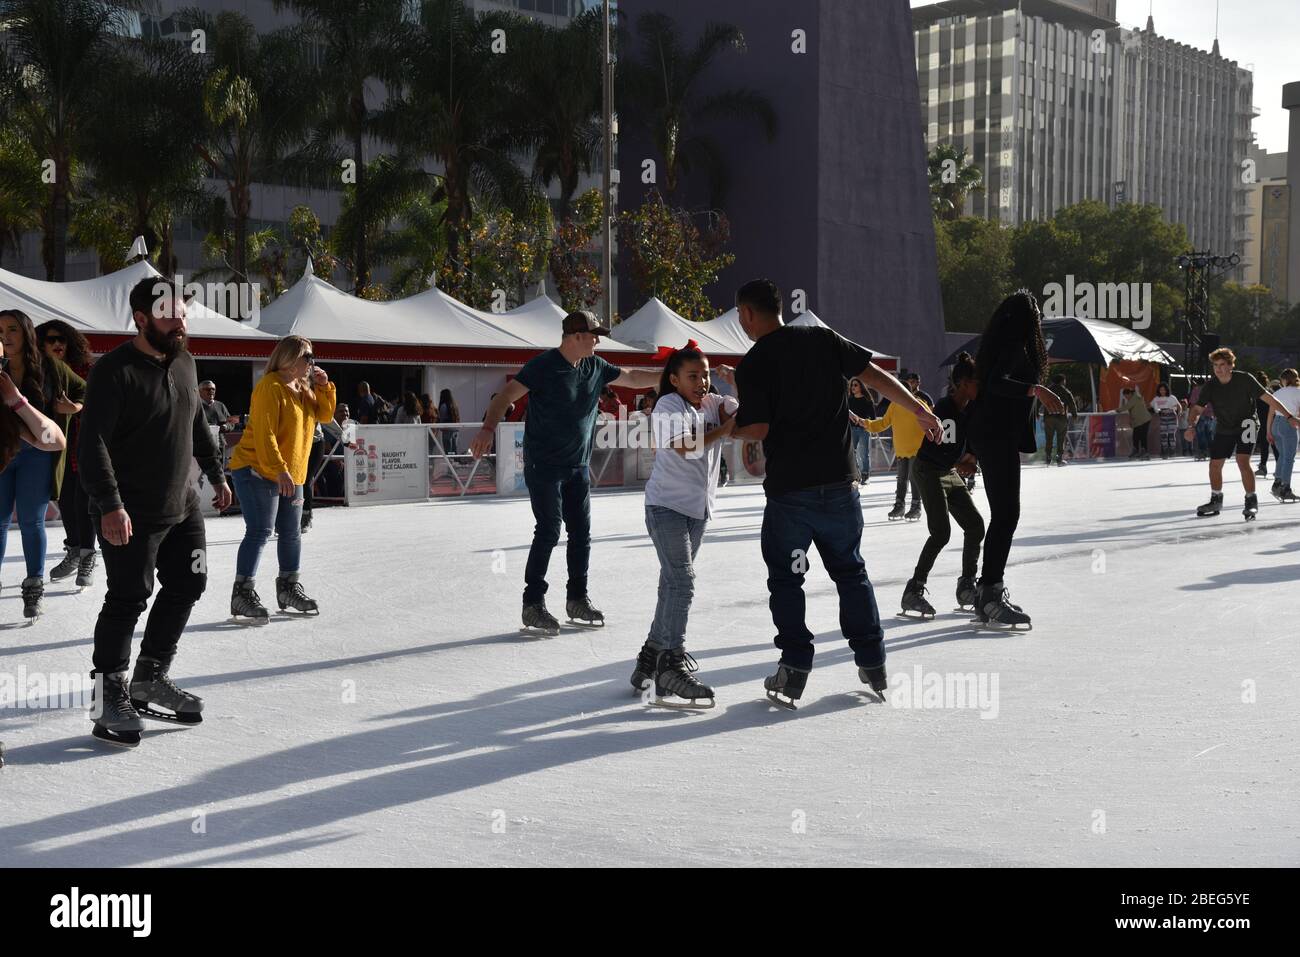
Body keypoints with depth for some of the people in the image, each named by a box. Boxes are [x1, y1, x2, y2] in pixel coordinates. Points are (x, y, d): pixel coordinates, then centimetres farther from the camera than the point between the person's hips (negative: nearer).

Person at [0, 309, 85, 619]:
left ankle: (34, 588, 15)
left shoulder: (50, 367, -1)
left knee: (31, 522, 4)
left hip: (36, 454, -2)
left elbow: (84, 389, 13)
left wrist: (76, 407, -5)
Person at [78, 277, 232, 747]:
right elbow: (92, 445, -23)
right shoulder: (114, 372, -18)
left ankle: (150, 679, 26)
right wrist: (110, 506, -30)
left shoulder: (184, 362, 7)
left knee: (187, 585, 12)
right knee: (129, 598, -6)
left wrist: (216, 474, 24)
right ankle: (110, 693, 8)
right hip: (130, 516, -8)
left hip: (182, 505, 8)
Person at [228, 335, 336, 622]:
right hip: (257, 471, -9)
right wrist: (279, 470, -28)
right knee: (260, 532, -12)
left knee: (291, 533, 14)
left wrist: (323, 386, 2)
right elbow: (264, 433, -22)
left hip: (291, 475, 9)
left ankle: (289, 587, 28)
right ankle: (243, 593, -9)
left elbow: (325, 414, 16)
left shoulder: (303, 389, 13)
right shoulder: (270, 386, -16)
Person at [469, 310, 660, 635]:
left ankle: (578, 599, 22)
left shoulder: (595, 367, 6)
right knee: (549, 531, -9)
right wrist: (488, 428, -33)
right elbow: (507, 395, -19)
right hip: (544, 466, -7)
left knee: (581, 532, 9)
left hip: (578, 466, 7)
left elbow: (632, 378, 18)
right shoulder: (543, 366, -14)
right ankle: (533, 604, -1)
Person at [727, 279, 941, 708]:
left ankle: (794, 671, 1)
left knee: (785, 579, 8)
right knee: (850, 570, 17)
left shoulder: (753, 364, -7)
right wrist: (920, 411, 13)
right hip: (839, 481, 4)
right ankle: (873, 664, 18)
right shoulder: (824, 339, 5)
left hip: (788, 489, -4)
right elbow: (876, 376, 4)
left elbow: (757, 429, -14)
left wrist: (726, 428, 7)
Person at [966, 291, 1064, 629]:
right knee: (1006, 515, -11)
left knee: (1002, 514, 14)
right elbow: (997, 383, -27)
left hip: (987, 435, 10)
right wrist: (1036, 389, -39)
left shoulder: (998, 344, 16)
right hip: (1000, 438, -10)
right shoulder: (1016, 347, -12)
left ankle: (990, 589, 17)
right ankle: (991, 596, -14)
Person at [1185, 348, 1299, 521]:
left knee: (1242, 461, -21)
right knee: (1215, 465, 6)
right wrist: (1192, 426, -26)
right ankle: (1216, 501, 27)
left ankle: (1251, 502, -11)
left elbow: (1267, 398, -15)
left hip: (1246, 424, -4)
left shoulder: (1245, 379, -19)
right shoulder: (1210, 387, -10)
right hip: (1223, 429, 4)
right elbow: (1197, 409, -6)